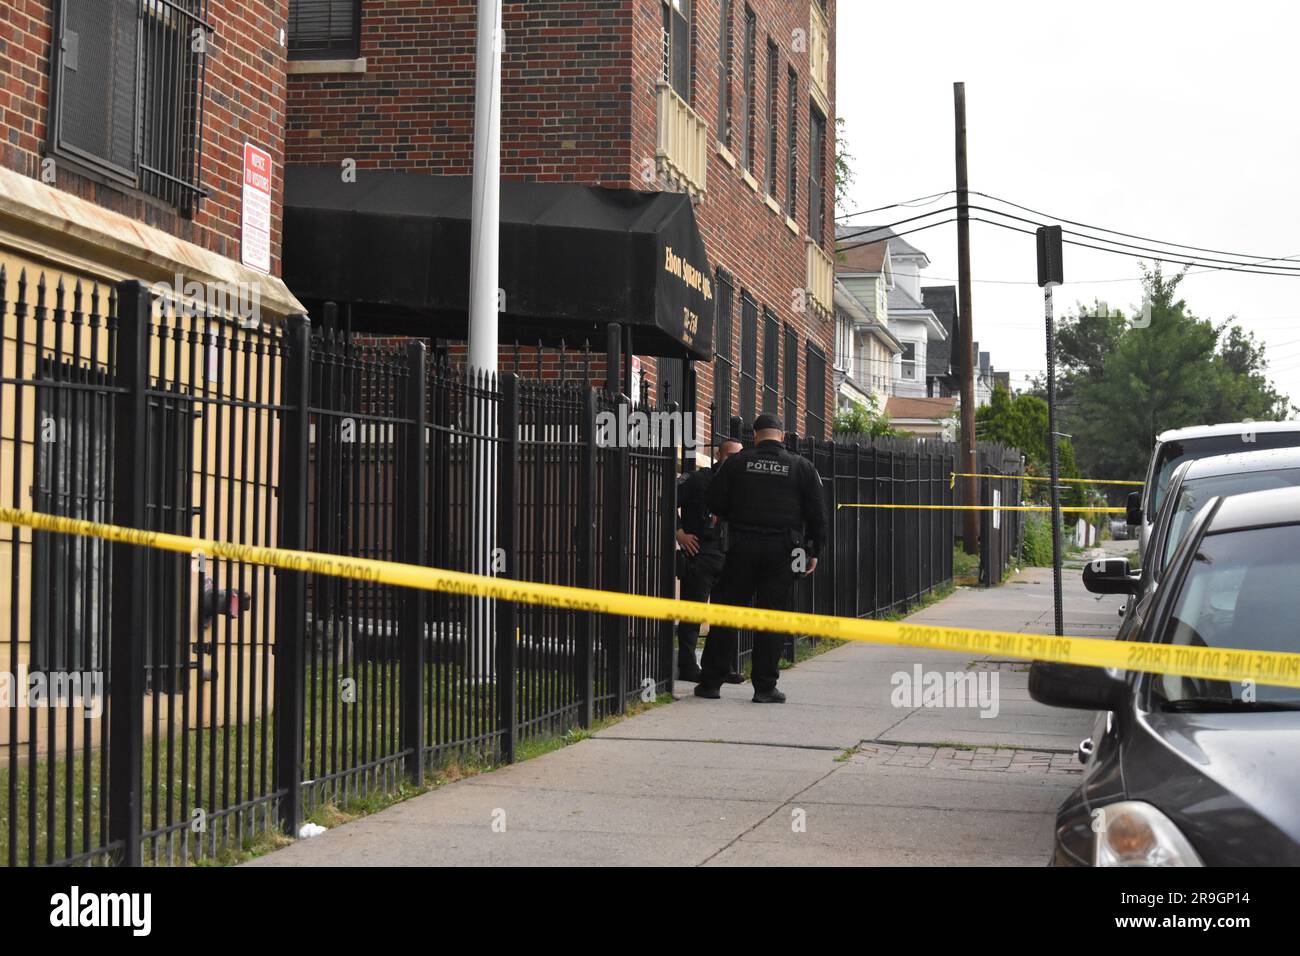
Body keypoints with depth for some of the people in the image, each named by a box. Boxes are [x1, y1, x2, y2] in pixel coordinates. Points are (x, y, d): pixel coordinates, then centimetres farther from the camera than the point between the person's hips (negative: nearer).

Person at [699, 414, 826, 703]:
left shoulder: (737, 463, 3)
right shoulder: (802, 467, 3)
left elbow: (714, 502, 4)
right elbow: (817, 513, 3)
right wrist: (814, 552, 10)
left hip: (741, 548, 1)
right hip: (781, 551, 0)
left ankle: (710, 682, 8)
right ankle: (765, 687, 3)